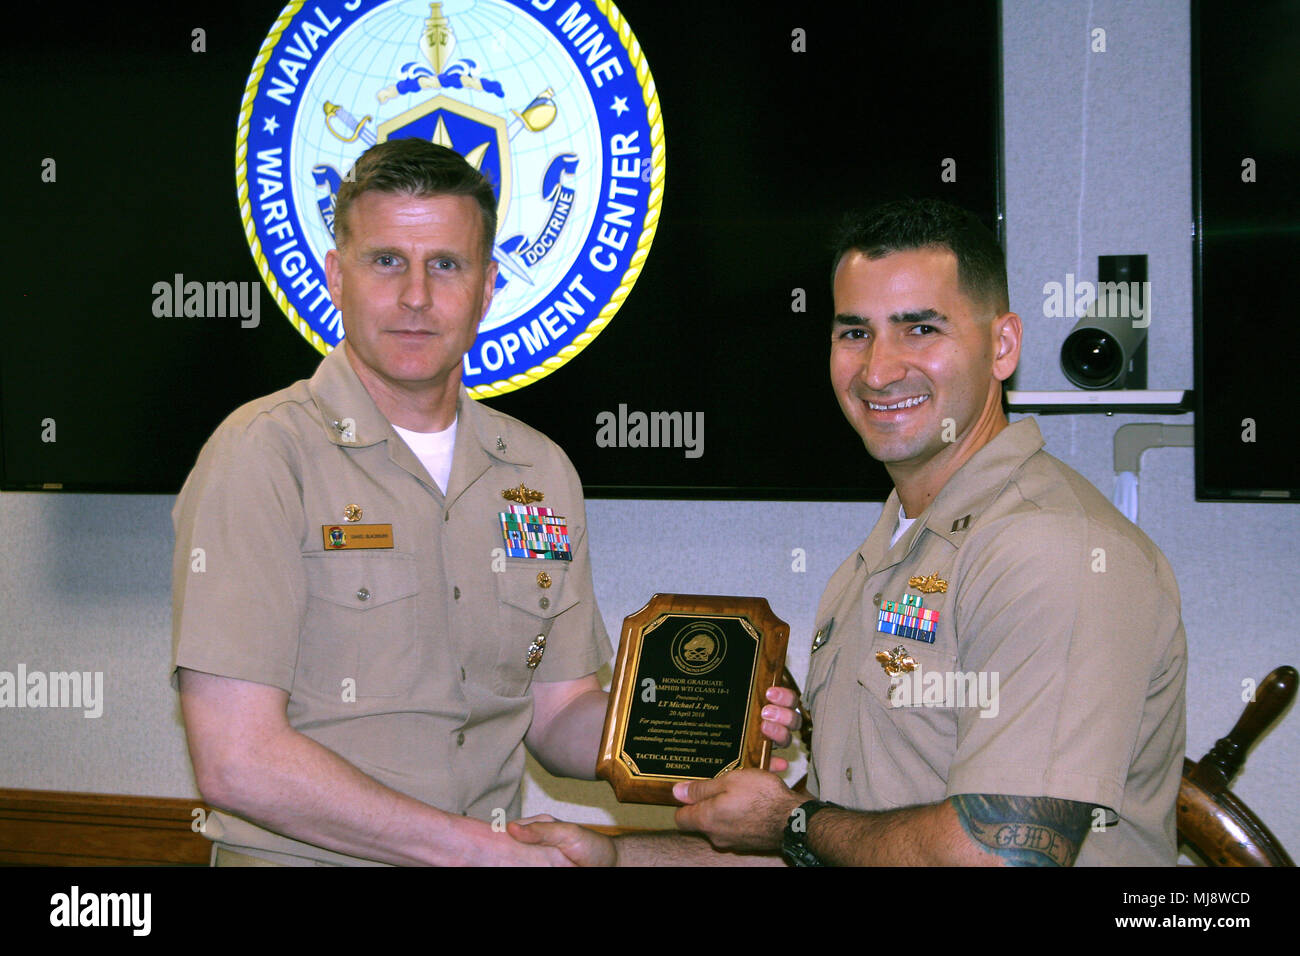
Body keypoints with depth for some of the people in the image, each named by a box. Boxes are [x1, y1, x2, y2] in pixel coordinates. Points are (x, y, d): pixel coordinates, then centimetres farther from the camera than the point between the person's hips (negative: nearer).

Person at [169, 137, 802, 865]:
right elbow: (238, 761, -16)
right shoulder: (264, 455, -10)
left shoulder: (542, 472, 9)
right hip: (301, 859, -4)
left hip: (492, 856, 4)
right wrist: (484, 849, -15)